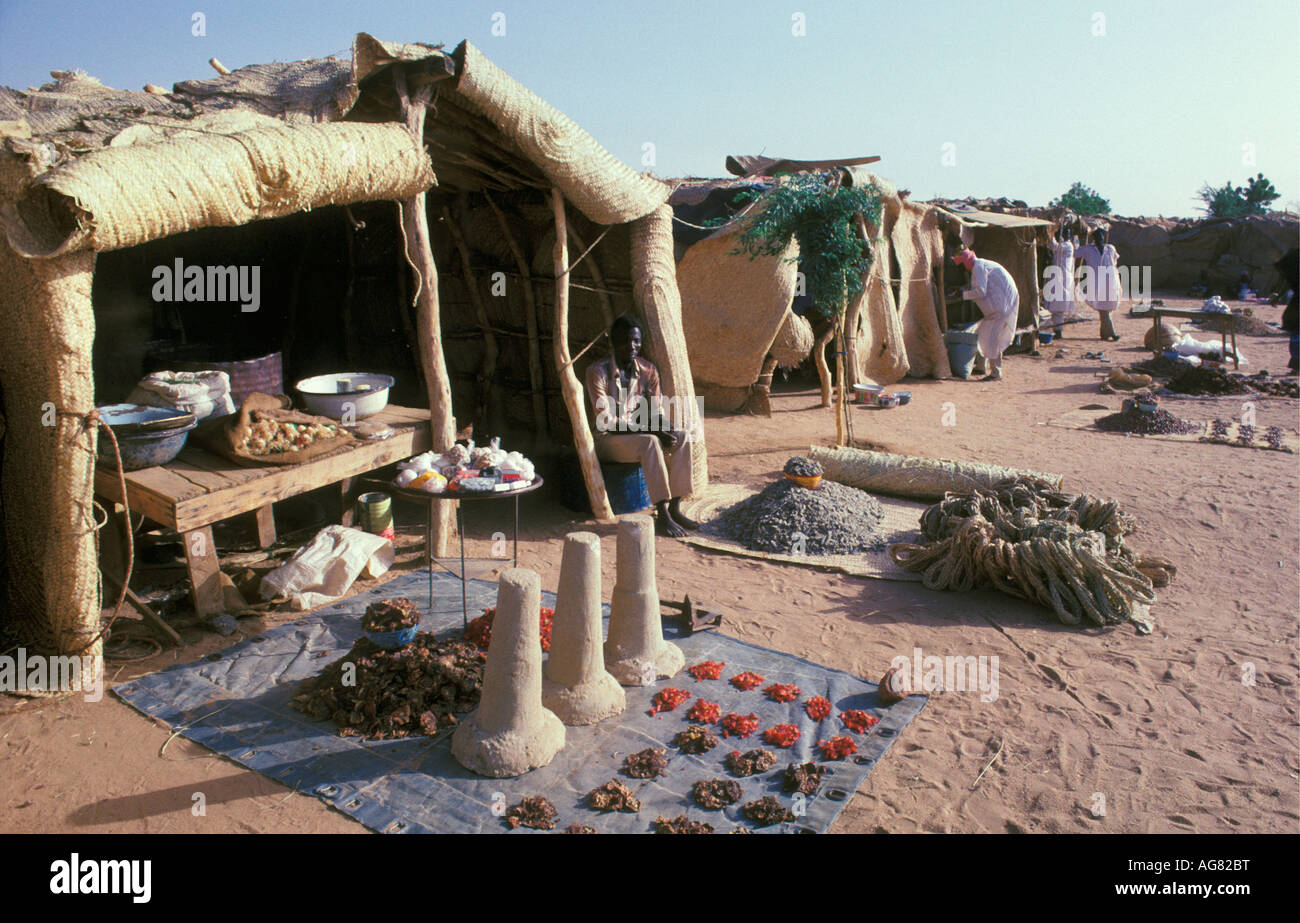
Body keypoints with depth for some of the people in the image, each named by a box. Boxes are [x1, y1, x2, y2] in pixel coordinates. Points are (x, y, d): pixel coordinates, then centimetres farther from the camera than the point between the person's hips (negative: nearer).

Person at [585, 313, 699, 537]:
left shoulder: (648, 370, 2)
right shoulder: (598, 371, -15)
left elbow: (656, 413, 5)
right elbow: (605, 421, -20)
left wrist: (664, 427, -21)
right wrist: (650, 430, -26)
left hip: (641, 433, 6)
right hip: (608, 440, -6)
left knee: (681, 438, -19)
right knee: (649, 442, -34)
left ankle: (675, 508, -20)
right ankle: (662, 516, -35)